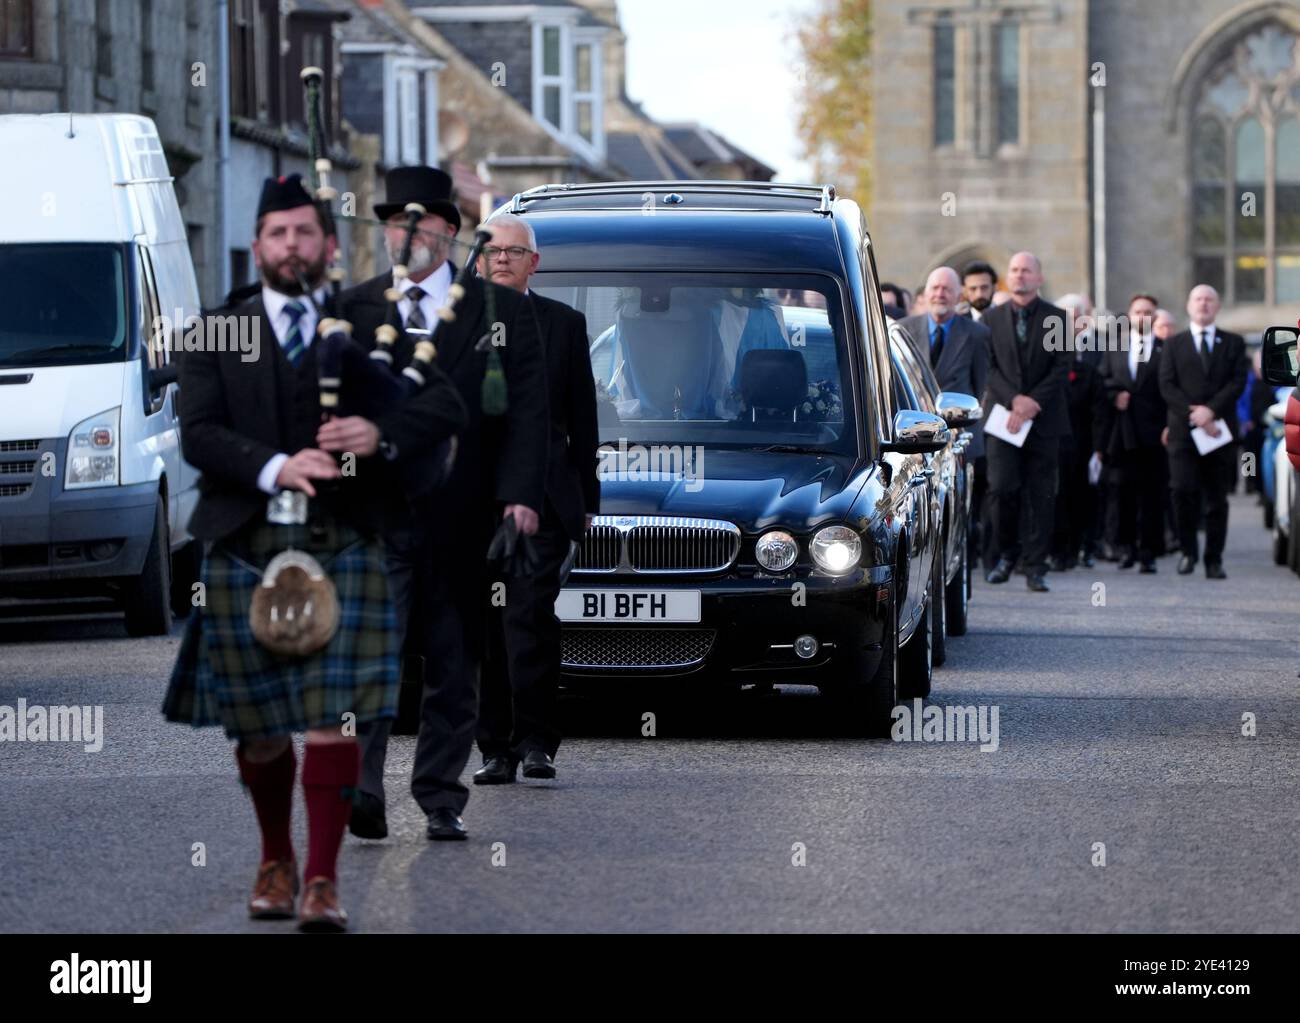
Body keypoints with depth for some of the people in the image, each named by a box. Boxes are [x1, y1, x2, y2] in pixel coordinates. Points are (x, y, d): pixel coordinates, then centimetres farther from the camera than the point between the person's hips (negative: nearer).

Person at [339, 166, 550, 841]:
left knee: (455, 669, 7)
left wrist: (519, 493, -11)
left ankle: (441, 801, 17)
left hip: (462, 520, 1)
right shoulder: (351, 312, 8)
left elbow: (528, 407, 2)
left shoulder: (501, 312, 8)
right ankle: (360, 792, -22)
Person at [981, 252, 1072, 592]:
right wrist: (1013, 400, -12)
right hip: (1002, 415, 0)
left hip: (1044, 419, 0)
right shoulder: (992, 318, 9)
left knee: (1042, 495, 0)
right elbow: (989, 367, 2)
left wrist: (1033, 404, -13)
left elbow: (1061, 369, -2)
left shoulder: (1056, 318, 4)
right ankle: (1007, 552, 11)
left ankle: (1035, 567, 4)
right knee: (1002, 487, -9)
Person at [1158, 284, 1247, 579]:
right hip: (1183, 430, -1)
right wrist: (1194, 415, -12)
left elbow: (1238, 381, 0)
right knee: (1184, 490, -14)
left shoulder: (1233, 343, 12)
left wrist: (1211, 410, -14)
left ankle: (1214, 560, 7)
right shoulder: (1174, 344, 11)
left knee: (1217, 498, 2)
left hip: (1220, 430, 1)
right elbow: (1167, 386, 1)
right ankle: (1188, 551, 1)